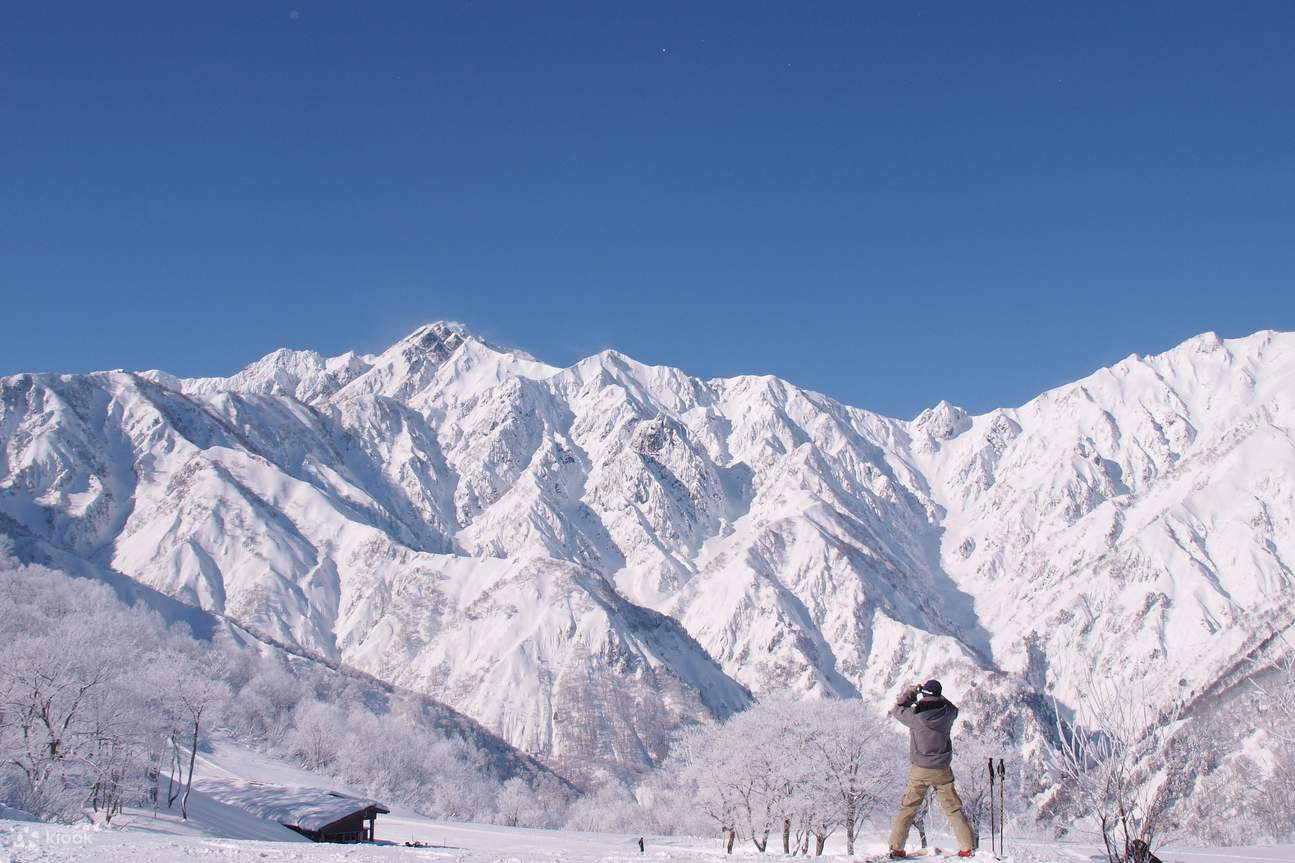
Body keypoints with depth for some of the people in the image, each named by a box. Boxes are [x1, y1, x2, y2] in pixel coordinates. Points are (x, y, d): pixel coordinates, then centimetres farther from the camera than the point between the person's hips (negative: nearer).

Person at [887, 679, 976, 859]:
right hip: (942, 770, 2)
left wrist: (909, 692, 11)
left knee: (907, 808, 8)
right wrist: (939, 698, 15)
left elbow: (896, 710, 2)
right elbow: (954, 710, 17)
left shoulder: (916, 716, -16)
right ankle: (968, 847, 9)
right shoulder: (947, 714, -9)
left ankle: (896, 847, 6)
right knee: (953, 808, 10)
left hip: (919, 770, -2)